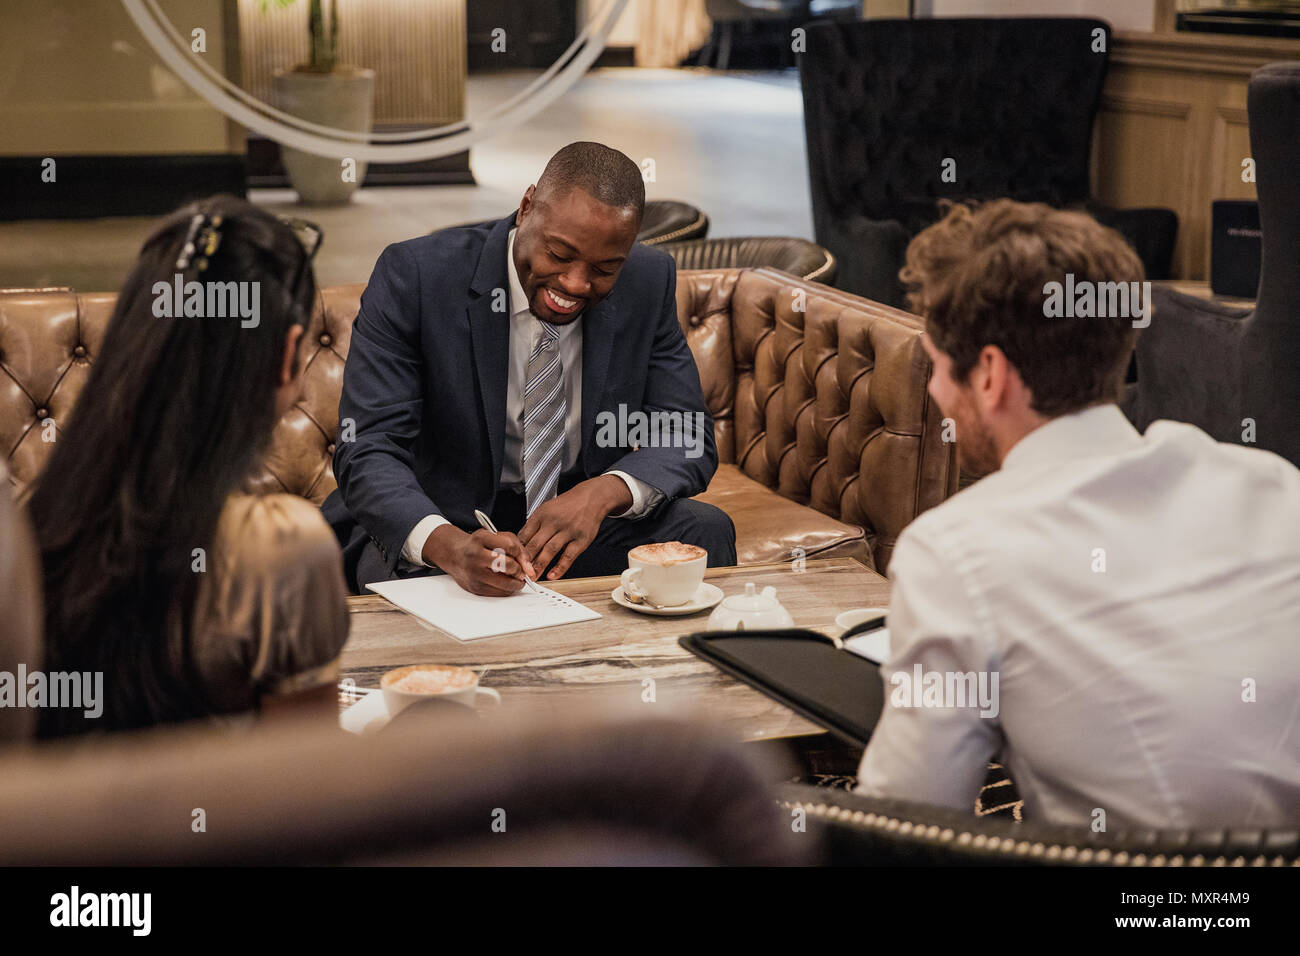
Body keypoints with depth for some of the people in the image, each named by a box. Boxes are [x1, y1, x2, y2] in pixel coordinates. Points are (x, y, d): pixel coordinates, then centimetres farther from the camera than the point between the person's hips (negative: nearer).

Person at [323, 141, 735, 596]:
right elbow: (367, 450, -23)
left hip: (580, 525, 4)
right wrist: (447, 545, -44)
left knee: (704, 528, -20)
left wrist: (604, 491, -29)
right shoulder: (415, 274, -17)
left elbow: (689, 440, -5)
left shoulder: (648, 282, -5)